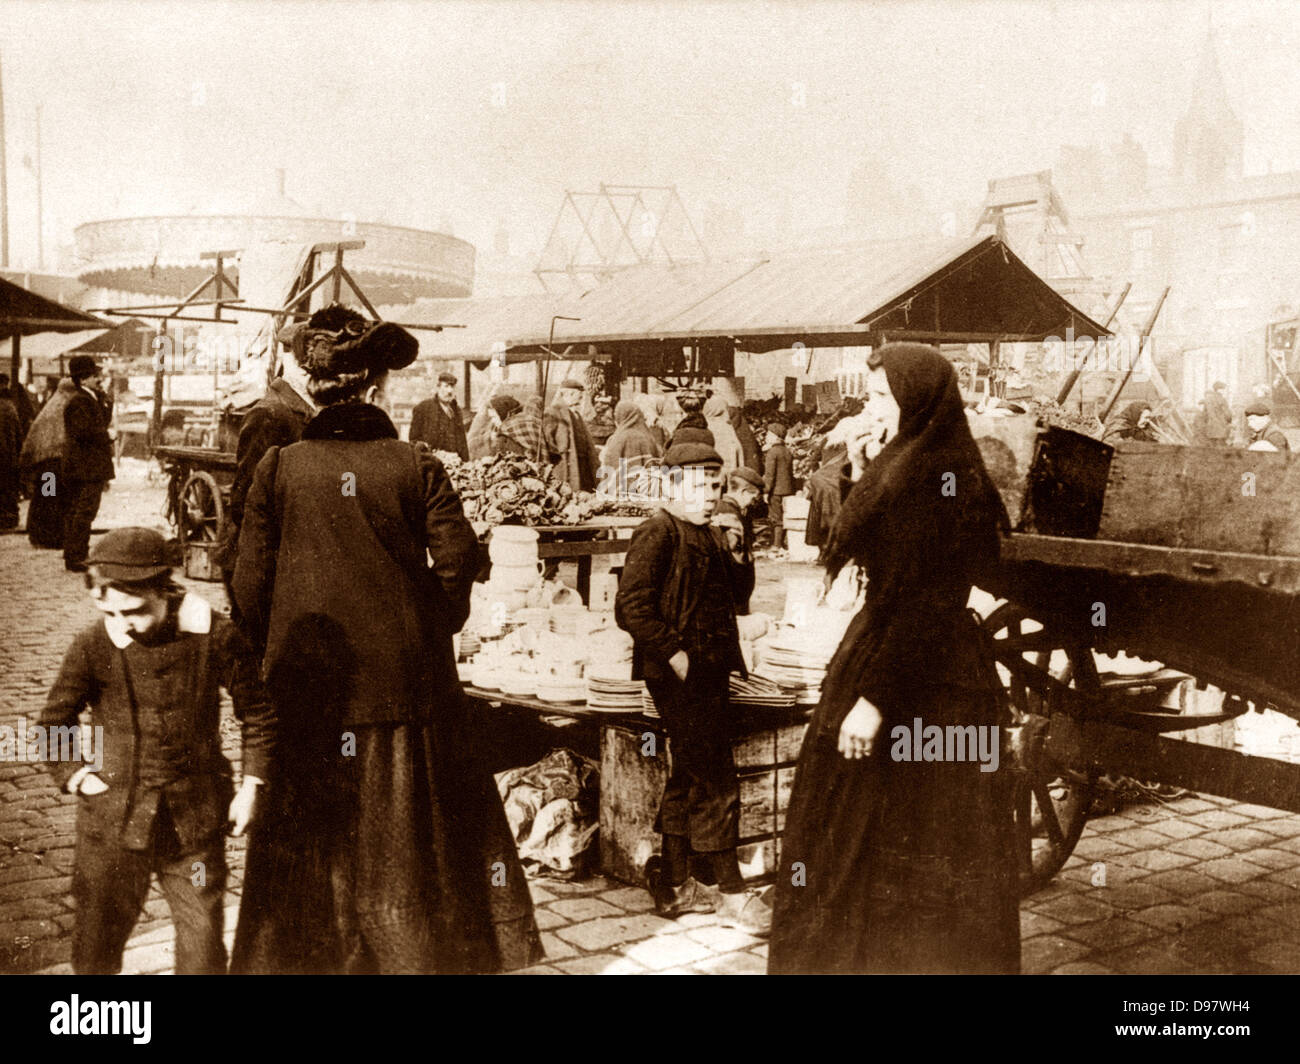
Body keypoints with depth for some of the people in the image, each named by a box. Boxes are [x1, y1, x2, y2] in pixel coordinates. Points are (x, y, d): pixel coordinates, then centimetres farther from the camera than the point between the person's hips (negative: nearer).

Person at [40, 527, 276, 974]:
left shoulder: (214, 637, -11)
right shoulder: (92, 646, -10)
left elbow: (257, 713, 3)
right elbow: (53, 722, 8)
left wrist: (251, 785, 1)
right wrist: (71, 774, -3)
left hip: (194, 821, 0)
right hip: (112, 820, 0)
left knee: (203, 946, 9)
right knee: (94, 945, 10)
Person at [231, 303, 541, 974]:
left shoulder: (278, 468, -4)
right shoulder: (416, 466, -6)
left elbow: (251, 579, -4)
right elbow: (457, 555, -10)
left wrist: (271, 655, 10)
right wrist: (435, 628, 6)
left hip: (309, 686, 1)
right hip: (406, 682, 0)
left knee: (309, 835, 14)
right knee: (411, 830, 14)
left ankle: (307, 951, 25)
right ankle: (422, 946, 25)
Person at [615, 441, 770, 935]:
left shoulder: (711, 536, 18)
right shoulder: (657, 533, -11)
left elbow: (735, 591, 17)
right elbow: (631, 606, -19)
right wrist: (673, 653, -20)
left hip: (710, 672, 10)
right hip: (680, 674, -10)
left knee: (689, 777, 15)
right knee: (714, 781, -8)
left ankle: (674, 885, 24)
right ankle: (731, 892, -1)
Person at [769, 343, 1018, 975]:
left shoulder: (933, 477, -20)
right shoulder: (905, 465, 10)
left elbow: (924, 603, -24)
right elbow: (869, 553, 15)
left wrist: (875, 698, -24)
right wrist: (861, 478, 5)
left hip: (924, 682, -10)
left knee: (896, 839, 3)